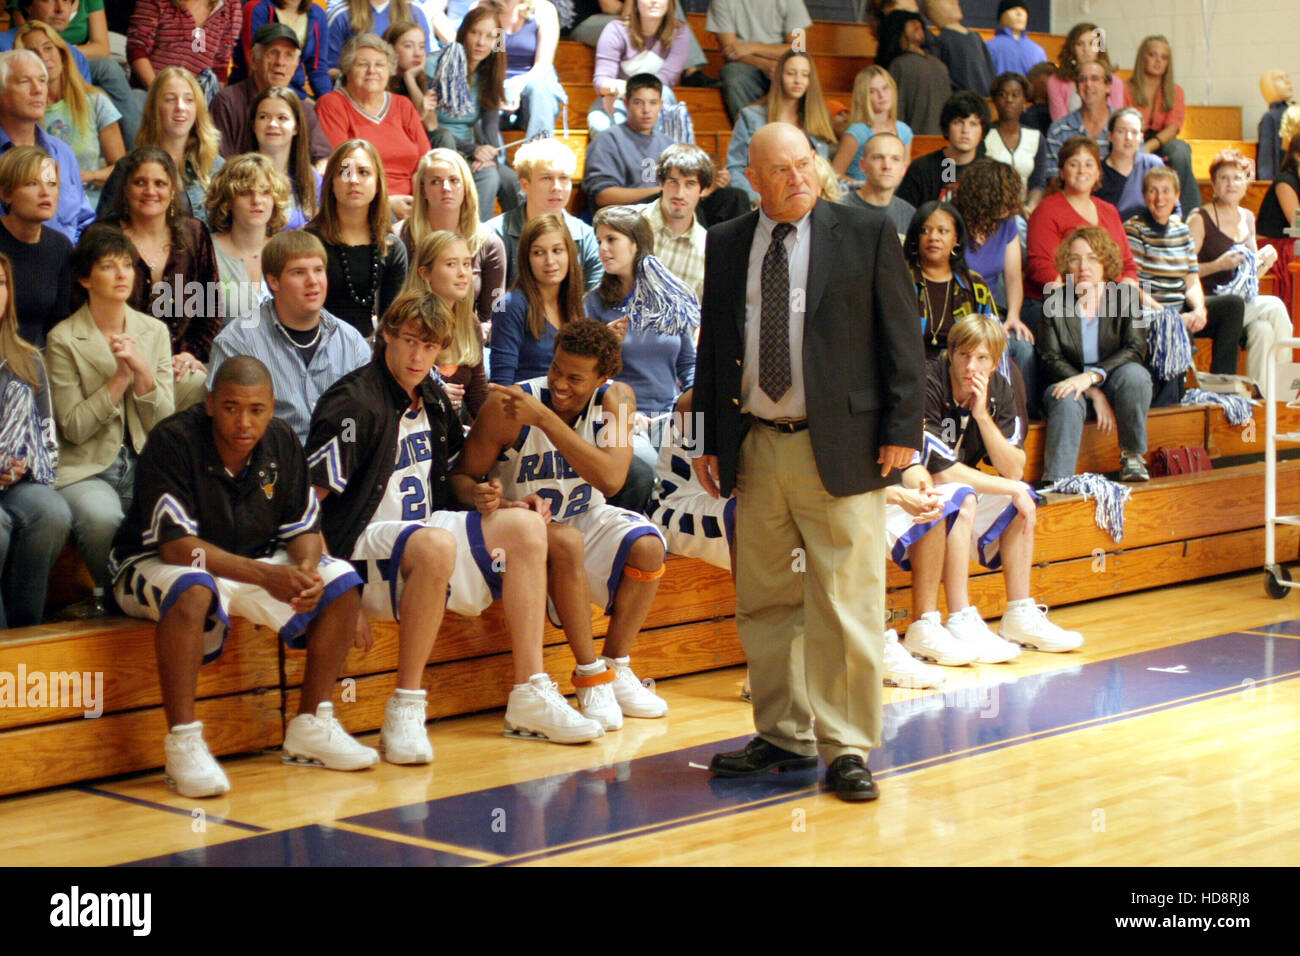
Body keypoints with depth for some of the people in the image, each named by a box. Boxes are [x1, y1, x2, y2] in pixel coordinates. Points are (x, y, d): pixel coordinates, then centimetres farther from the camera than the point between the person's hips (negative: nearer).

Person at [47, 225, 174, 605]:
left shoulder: (154, 331, 10)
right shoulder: (63, 339, -2)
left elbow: (163, 424, 6)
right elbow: (74, 428, -7)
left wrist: (142, 370, -11)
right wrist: (121, 376, -12)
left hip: (145, 463, 3)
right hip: (85, 469, -3)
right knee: (102, 518, -35)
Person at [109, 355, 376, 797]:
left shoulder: (281, 441, -4)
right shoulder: (174, 441, -23)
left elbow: (304, 528, 2)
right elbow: (176, 546, -28)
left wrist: (306, 570, -23)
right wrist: (265, 575, -36)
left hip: (250, 564, 7)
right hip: (156, 566, -6)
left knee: (340, 582, -9)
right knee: (192, 588, -40)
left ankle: (310, 727, -2)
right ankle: (182, 744, -34)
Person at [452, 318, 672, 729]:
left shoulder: (616, 398, -15)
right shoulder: (508, 407, -21)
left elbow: (611, 479, -31)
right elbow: (461, 476, -12)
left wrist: (545, 418, -38)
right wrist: (480, 495, -37)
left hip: (585, 514, 4)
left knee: (647, 545, -25)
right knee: (567, 544, -36)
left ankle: (617, 668, -7)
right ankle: (590, 677, -24)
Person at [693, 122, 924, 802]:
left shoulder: (867, 235, 1)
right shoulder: (726, 245, 11)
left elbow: (902, 338, 0)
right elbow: (713, 344, 15)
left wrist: (901, 430, -7)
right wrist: (709, 439, 10)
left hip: (841, 448, -4)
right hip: (755, 448, 4)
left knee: (845, 605, -3)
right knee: (764, 605, 10)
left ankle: (845, 750, 6)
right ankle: (782, 738, 22)